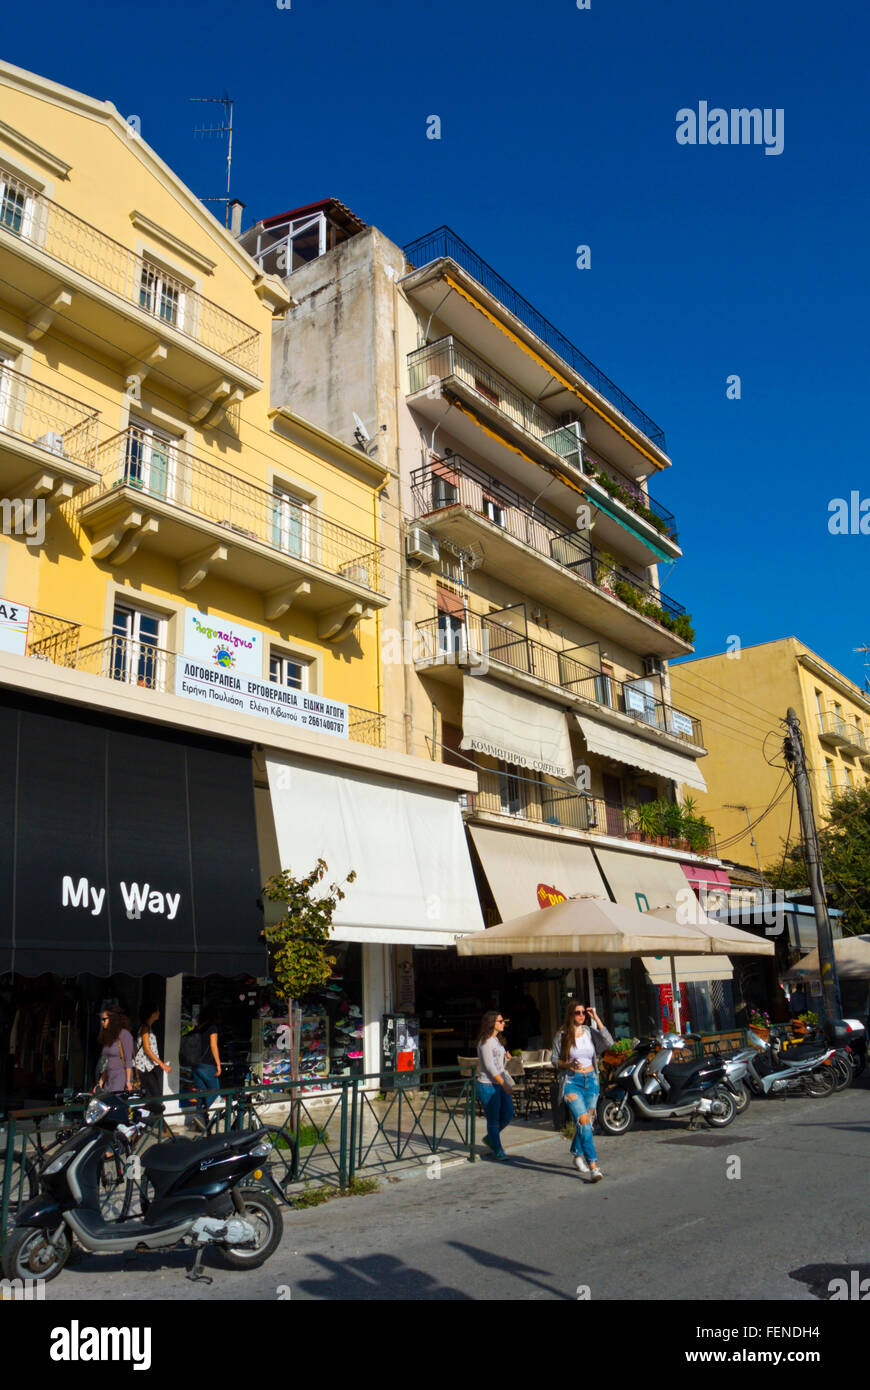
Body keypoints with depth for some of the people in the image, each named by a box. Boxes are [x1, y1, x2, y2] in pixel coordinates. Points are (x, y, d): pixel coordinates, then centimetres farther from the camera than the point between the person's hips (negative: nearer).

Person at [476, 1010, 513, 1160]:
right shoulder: (485, 1042, -15)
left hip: (500, 1083, 9)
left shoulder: (496, 1040, 13)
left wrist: (506, 1057, 3)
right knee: (493, 1119, 0)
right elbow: (489, 1066, -19)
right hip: (488, 1085, -9)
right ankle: (498, 1150, 14)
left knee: (508, 1114, 11)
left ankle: (490, 1138, 30)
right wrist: (504, 1084, -20)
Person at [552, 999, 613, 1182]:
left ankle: (578, 1157, 37)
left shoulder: (590, 1032, 3)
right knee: (583, 1121, -18)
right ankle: (593, 1167, -21)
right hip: (571, 1081, -4)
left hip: (590, 1080, 4)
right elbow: (554, 1059, 2)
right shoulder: (561, 1035, -3)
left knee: (586, 1123, 14)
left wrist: (596, 1019, -14)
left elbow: (608, 1042, -13)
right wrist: (569, 1064, -17)